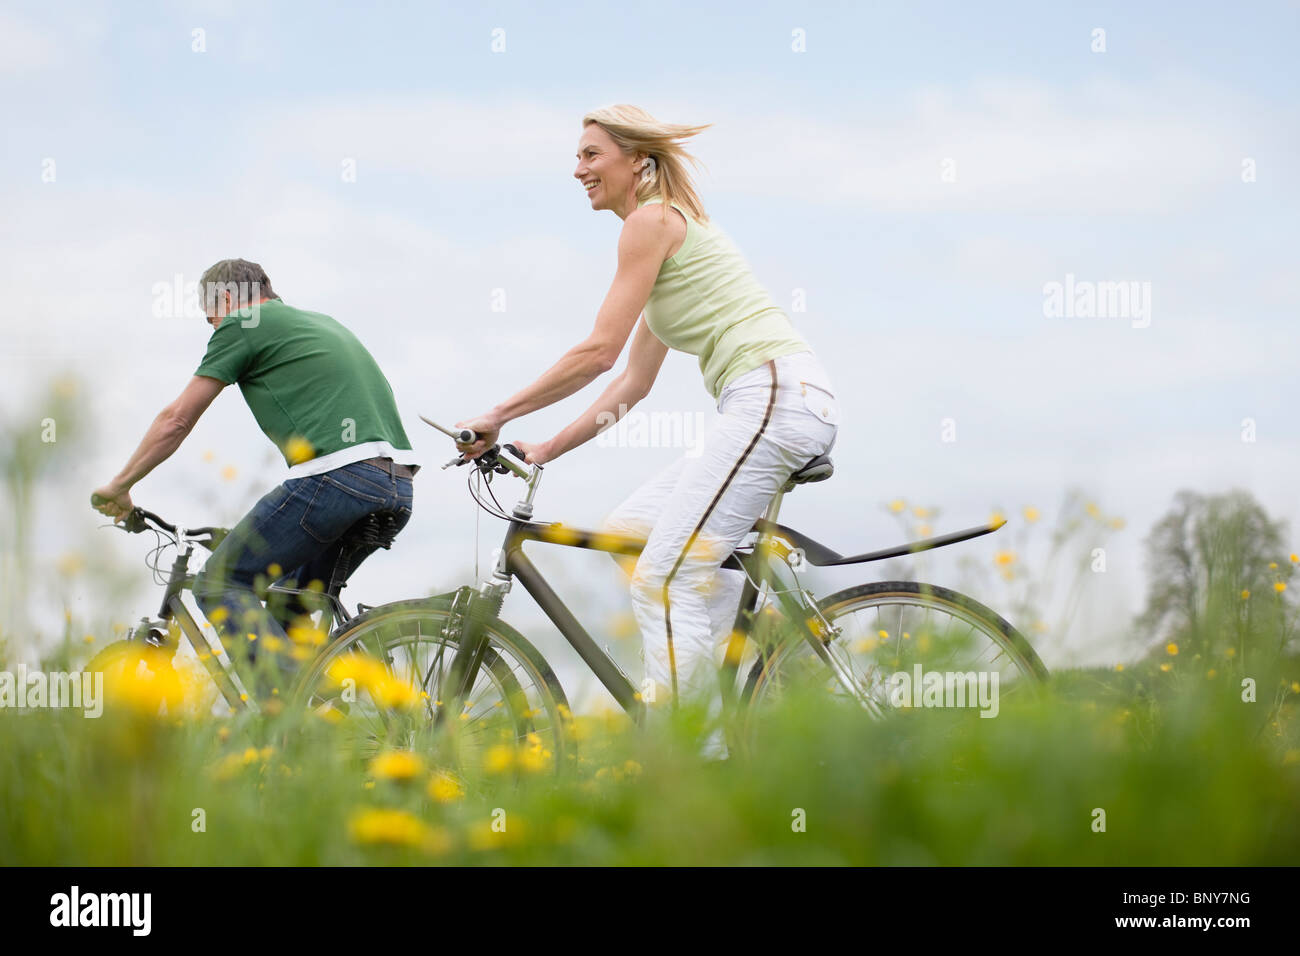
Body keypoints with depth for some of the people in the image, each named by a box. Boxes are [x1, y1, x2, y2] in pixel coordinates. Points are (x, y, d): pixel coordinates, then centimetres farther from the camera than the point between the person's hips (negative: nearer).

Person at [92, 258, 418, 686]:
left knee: (219, 585, 3)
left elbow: (176, 420, 8)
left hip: (335, 479, -8)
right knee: (289, 602, 24)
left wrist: (118, 487, 21)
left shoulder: (242, 325, 7)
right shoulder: (321, 323, 31)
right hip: (398, 489, 8)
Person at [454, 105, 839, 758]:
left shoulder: (651, 220, -3)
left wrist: (499, 415, 0)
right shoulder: (672, 228, 26)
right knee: (627, 530, 12)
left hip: (776, 396, -10)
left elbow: (598, 352, -7)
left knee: (667, 581, -13)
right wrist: (547, 449, 26)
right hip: (771, 407, 10)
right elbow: (633, 383, 28)